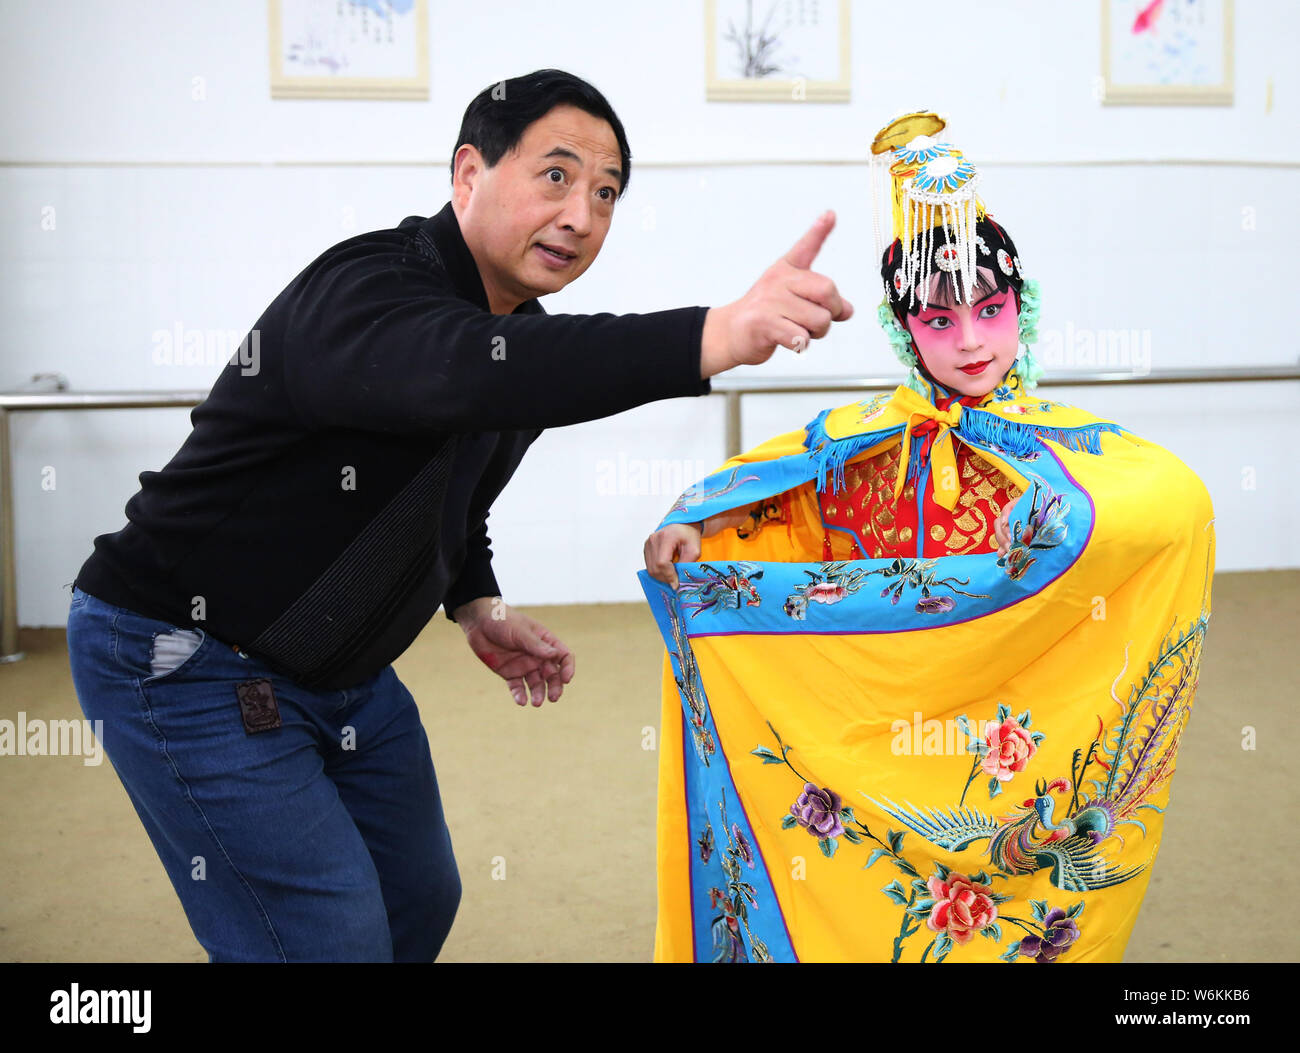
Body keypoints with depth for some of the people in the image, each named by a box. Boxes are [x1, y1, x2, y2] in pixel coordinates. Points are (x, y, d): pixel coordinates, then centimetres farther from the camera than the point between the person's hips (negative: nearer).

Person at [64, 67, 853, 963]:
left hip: (341, 669, 9)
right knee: (334, 939, -11)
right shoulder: (363, 294, -28)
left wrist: (478, 606, 3)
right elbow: (468, 371, -52)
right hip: (186, 659, -9)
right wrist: (718, 336, -62)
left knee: (420, 899, 18)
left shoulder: (524, 326, 2)